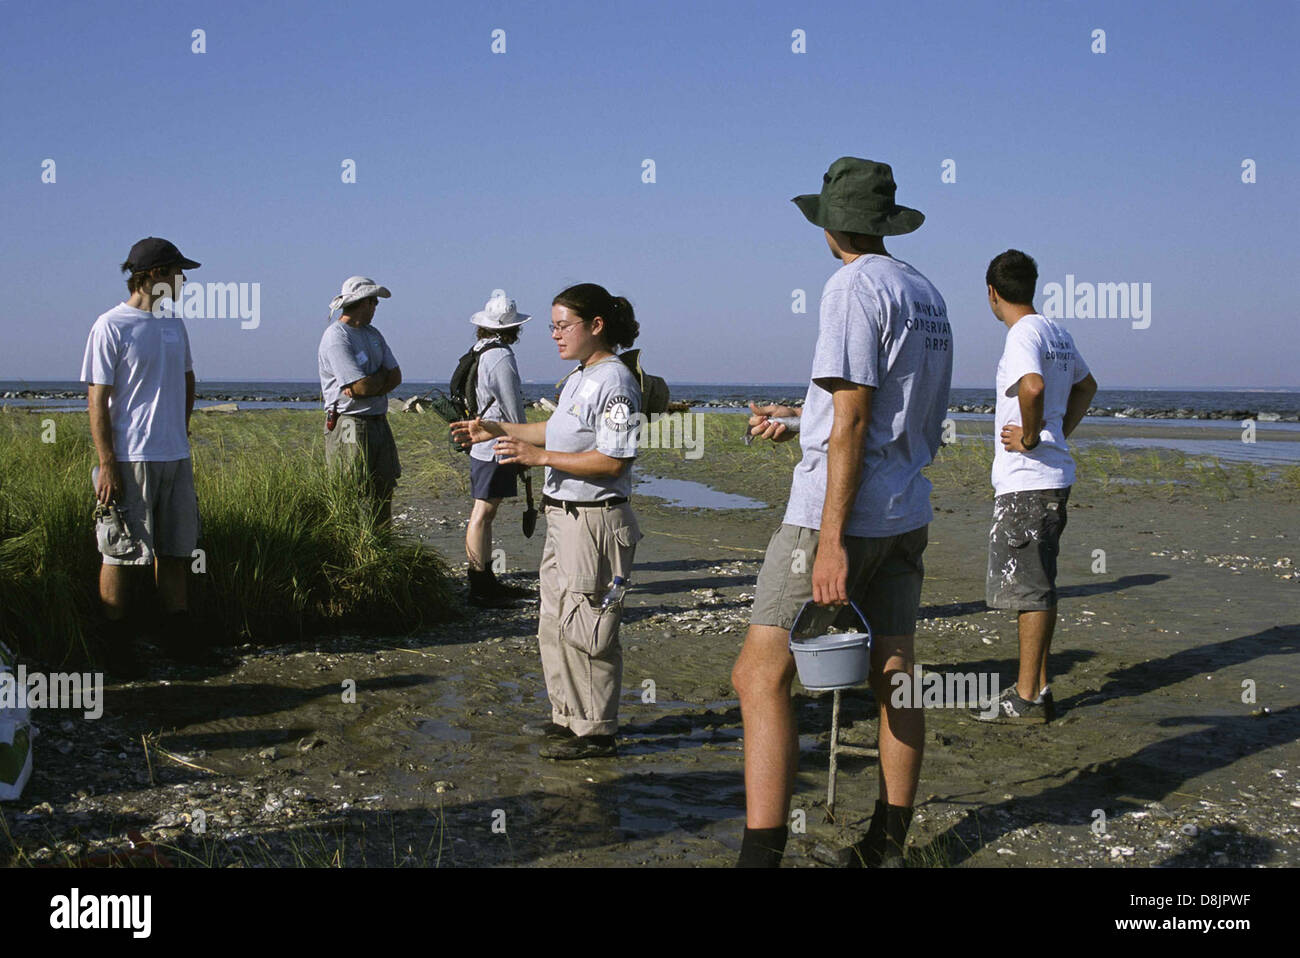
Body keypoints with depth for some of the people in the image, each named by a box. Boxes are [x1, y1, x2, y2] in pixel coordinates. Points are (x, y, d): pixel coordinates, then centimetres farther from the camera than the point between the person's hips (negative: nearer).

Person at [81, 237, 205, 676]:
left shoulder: (174, 323, 13)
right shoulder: (111, 326, -8)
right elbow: (97, 397, -10)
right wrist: (106, 464, -15)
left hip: (175, 457, 7)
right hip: (130, 459, -7)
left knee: (175, 549, 11)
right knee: (122, 552, -1)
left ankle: (178, 635, 20)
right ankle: (116, 644, 8)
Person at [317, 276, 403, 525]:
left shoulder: (372, 334, 17)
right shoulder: (336, 337, -12)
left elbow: (395, 377, 9)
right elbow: (363, 386, -20)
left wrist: (369, 384, -10)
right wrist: (381, 374, 1)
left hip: (379, 422, 9)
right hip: (350, 427, -9)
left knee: (384, 492, 11)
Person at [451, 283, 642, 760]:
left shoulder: (614, 382, -17)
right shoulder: (579, 377, 13)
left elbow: (613, 461, -23)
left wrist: (540, 457, -20)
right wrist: (497, 430, 21)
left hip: (595, 520, -10)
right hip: (565, 519, 10)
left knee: (586, 630, -3)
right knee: (555, 623, 18)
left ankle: (596, 732, 10)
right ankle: (569, 716, 31)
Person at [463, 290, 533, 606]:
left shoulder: (480, 352, 12)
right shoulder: (501, 358, -16)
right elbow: (513, 411, -14)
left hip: (481, 445, 10)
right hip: (496, 447, -10)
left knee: (484, 513, 13)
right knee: (482, 513, -7)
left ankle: (487, 581, 21)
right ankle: (479, 586, -4)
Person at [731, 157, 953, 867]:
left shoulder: (854, 286, -11)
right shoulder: (926, 294, 14)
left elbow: (852, 421, -18)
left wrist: (832, 539, -19)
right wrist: (798, 421, 28)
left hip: (839, 511, -9)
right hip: (906, 513, 9)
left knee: (760, 676, -9)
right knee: (892, 675, 12)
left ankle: (761, 854, -13)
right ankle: (888, 847, 20)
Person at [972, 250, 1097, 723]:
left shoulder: (1023, 335, -15)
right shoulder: (1058, 332, 14)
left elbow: (1032, 386, -35)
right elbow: (1086, 386, 30)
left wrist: (1031, 437, -20)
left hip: (1026, 481, -9)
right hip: (1053, 476, 9)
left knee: (1028, 587, -3)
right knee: (1037, 586, 15)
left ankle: (1027, 698, 3)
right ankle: (1037, 687, 23)